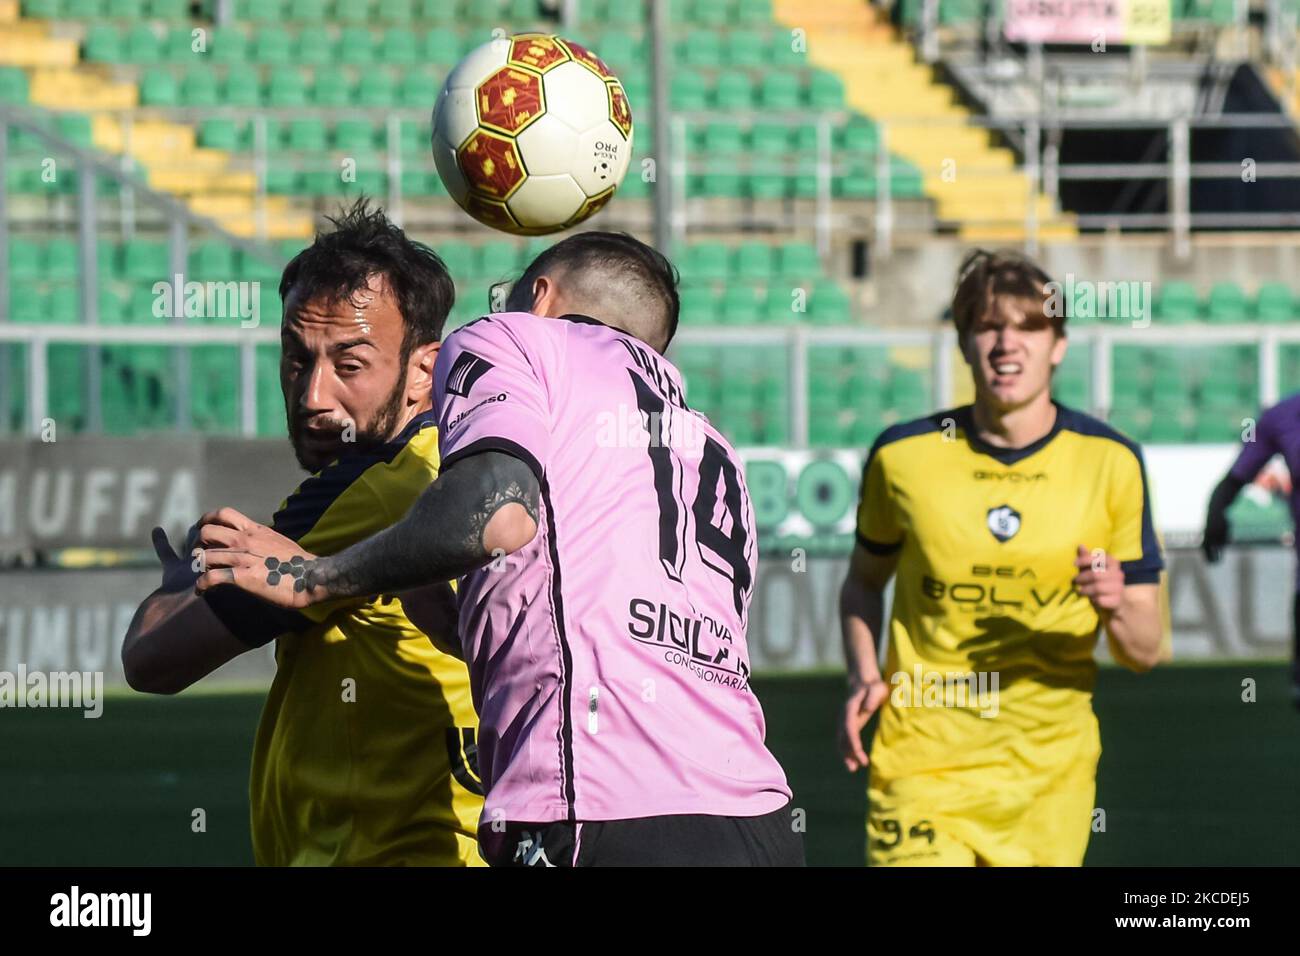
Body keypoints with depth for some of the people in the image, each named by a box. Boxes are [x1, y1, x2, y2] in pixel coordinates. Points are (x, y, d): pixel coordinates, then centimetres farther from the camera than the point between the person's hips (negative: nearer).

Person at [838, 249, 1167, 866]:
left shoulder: (1109, 462, -1)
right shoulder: (903, 456, -2)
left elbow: (1145, 651, 2)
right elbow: (863, 582, 16)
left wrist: (1118, 610, -20)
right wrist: (864, 676, -2)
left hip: (1050, 782, 1)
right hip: (924, 765, -1)